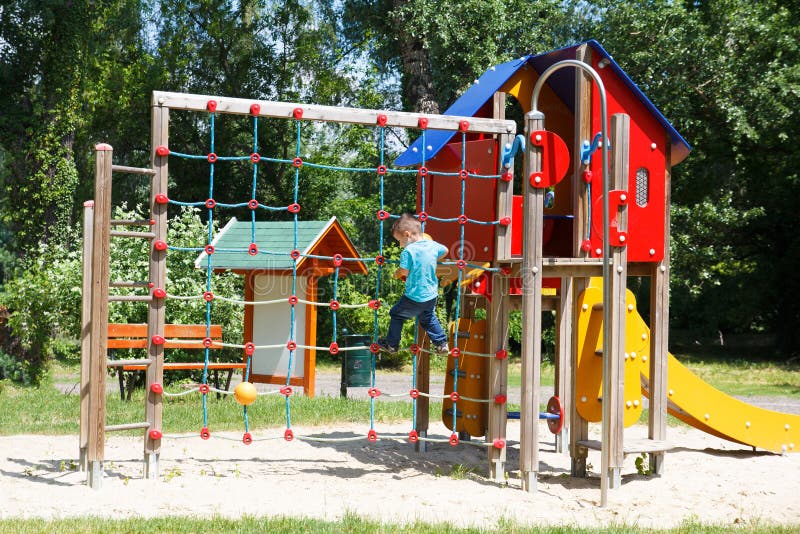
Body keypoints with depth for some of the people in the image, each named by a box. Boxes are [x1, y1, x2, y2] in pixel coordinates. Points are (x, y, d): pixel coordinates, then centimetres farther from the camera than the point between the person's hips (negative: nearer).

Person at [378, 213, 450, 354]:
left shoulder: (408, 251, -21)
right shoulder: (433, 245, 0)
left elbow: (403, 271, -20)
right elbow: (445, 251, 19)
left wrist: (396, 274, 2)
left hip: (414, 297, -6)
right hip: (431, 295, 6)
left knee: (397, 315, 14)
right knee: (428, 319, 28)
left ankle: (391, 344, 23)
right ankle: (441, 344, 26)